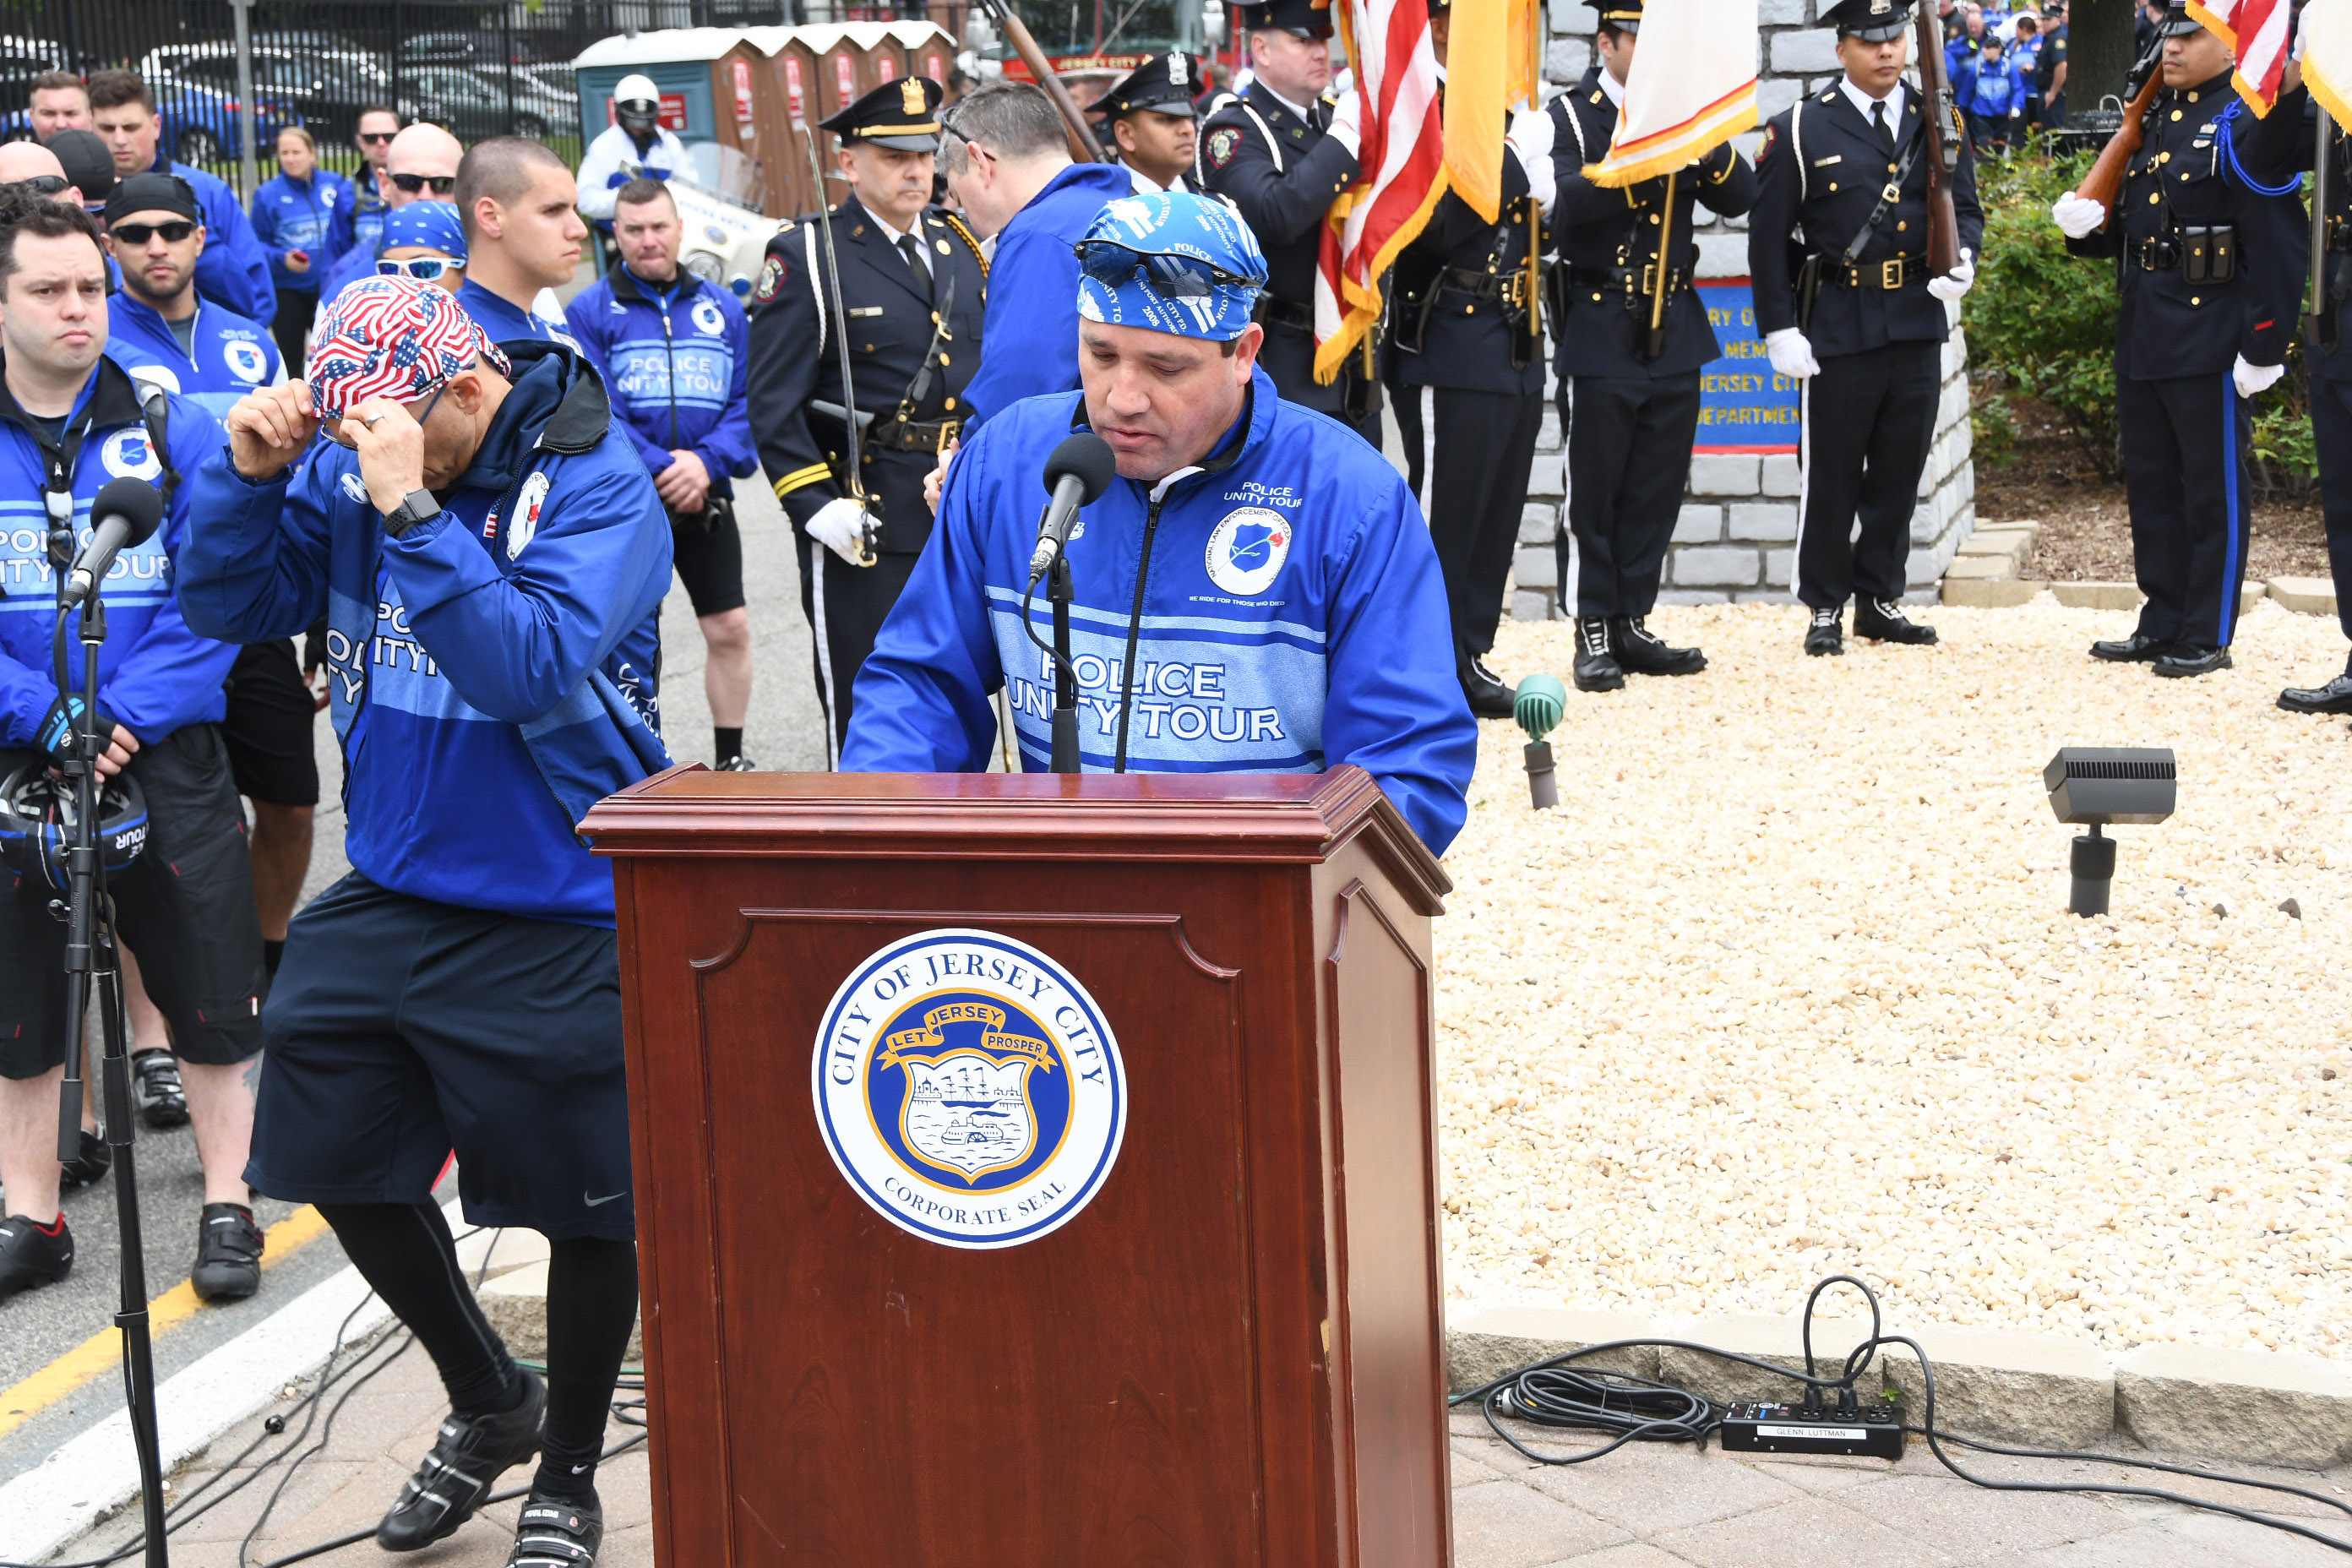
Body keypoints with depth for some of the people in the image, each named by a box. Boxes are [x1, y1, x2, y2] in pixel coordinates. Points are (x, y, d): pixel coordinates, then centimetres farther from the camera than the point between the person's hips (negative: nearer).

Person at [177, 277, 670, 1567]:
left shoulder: (594, 484, -17)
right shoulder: (347, 467, 0)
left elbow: (530, 668, -29)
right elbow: (225, 604, 1)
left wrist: (411, 509, -33)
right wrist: (246, 474, -15)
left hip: (553, 916, -6)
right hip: (383, 896, 6)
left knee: (586, 1202, 6)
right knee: (335, 1154, 14)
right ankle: (488, 1401, 39)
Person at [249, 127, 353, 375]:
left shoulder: (335, 184, -4)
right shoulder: (268, 194, -9)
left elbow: (347, 227, -1)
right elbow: (258, 243, -4)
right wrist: (282, 259, -20)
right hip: (287, 290, -1)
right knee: (290, 357, 9)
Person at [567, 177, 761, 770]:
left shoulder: (722, 309, 9)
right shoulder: (589, 311, -1)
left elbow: (748, 402, 2)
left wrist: (707, 461, -15)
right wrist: (663, 469, -20)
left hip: (707, 502, 3)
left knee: (730, 628, 2)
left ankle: (729, 758, 16)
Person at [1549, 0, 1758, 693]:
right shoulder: (1571, 116, -4)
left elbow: (1741, 198, 1)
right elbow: (1565, 201, -20)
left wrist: (1705, 140, -17)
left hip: (1675, 330, 5)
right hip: (1600, 336, -5)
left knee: (1657, 493, 8)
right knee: (1592, 493, -1)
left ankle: (1632, 624, 17)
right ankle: (1593, 634, 7)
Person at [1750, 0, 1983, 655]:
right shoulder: (1801, 131, -3)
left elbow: (1966, 208, 11)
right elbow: (1768, 238, -3)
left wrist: (1963, 260, -12)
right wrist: (1779, 329, -9)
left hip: (1918, 323, 4)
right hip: (1839, 326, -4)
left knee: (1900, 472, 10)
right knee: (1831, 474, 2)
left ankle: (1880, 601, 22)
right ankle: (1825, 608, 13)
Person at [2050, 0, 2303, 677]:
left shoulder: (2245, 126, -11)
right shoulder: (2155, 119, 13)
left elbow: (2278, 246, -15)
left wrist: (2264, 347, -18)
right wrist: (2088, 224, 0)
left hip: (2210, 340, -8)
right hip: (2142, 338, 8)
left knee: (2214, 491, 1)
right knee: (2151, 485, 14)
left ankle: (2207, 639, 8)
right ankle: (2162, 627, 23)